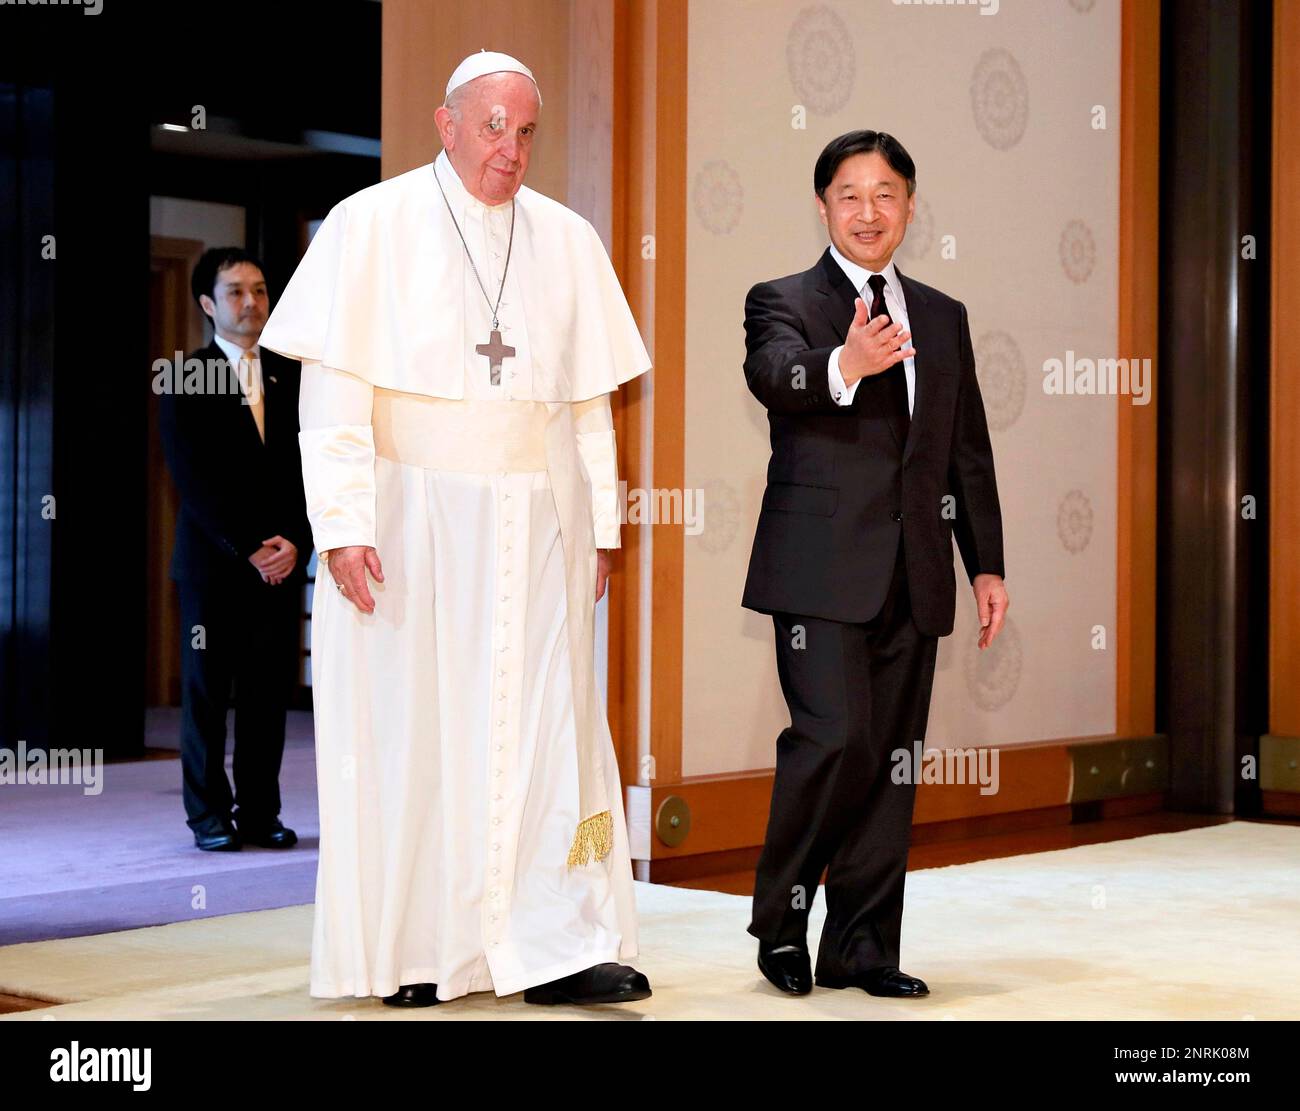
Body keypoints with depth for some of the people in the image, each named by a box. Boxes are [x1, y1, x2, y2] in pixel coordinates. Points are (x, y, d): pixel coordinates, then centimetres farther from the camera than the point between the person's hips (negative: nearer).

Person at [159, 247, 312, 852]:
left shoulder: (291, 376, 12)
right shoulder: (185, 379, 0)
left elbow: (309, 468, 8)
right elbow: (194, 480, -7)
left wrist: (294, 543, -6)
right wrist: (246, 550, -12)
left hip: (281, 560, 3)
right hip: (210, 561, -3)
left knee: (268, 691, 3)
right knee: (205, 689, 2)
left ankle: (260, 812, 10)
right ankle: (209, 816, 10)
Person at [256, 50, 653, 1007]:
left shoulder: (568, 240, 10)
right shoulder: (372, 226, -1)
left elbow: (590, 399, 12)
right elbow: (334, 390, -7)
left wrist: (600, 525, 8)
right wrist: (343, 525, -15)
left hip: (536, 524, 3)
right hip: (408, 518, -3)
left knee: (548, 721, -2)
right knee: (409, 726, 2)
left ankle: (553, 947, 1)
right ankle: (411, 953, 11)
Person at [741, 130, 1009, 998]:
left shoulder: (943, 318, 17)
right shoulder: (783, 301, 2)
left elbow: (969, 450, 19)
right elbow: (773, 374, -21)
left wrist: (987, 563, 14)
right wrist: (845, 366, -43)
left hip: (914, 575, 5)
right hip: (821, 567, -5)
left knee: (894, 758, 5)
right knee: (833, 738, -15)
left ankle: (863, 945, 14)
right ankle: (781, 919, 5)